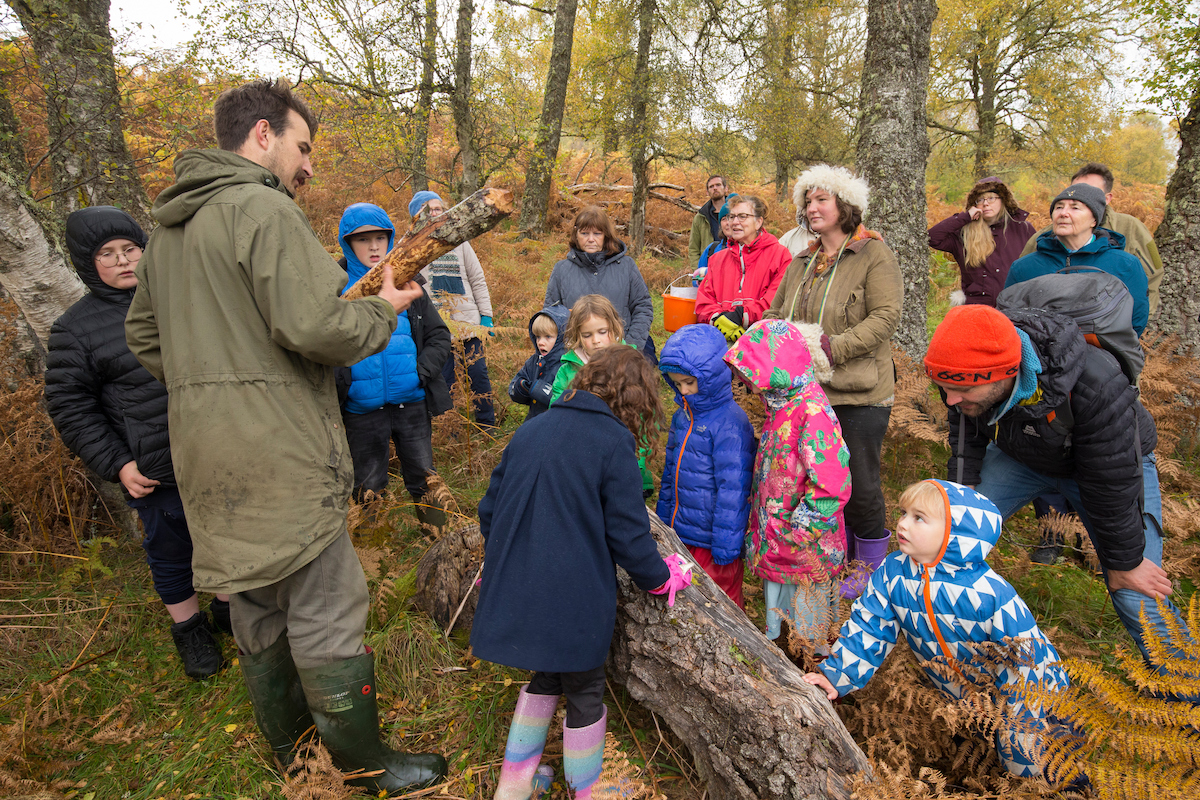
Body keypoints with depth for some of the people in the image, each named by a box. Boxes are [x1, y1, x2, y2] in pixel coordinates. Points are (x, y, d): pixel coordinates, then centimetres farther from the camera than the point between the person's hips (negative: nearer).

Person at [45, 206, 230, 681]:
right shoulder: (76, 328, -3)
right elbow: (69, 405, -1)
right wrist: (116, 465, -9)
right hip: (156, 473, -3)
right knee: (171, 551, 13)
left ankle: (228, 606, 39)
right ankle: (189, 628, 35)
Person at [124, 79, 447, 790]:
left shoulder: (170, 226, 17)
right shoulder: (264, 209, -13)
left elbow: (144, 336, 23)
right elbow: (315, 327, -22)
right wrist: (384, 308, -5)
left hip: (208, 451, 10)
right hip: (279, 451, -9)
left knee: (256, 603, 20)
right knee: (325, 610, 2)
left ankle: (289, 743, 40)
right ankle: (368, 766, 19)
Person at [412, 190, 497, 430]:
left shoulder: (458, 242, 9)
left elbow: (477, 280, 12)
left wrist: (486, 315, 5)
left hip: (468, 322, 2)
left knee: (478, 376, 6)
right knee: (442, 381, 4)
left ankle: (488, 426, 22)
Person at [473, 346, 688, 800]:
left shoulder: (529, 431, 5)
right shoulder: (614, 442, -13)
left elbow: (490, 510, 11)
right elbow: (628, 532, -11)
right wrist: (660, 576, 7)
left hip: (515, 590, 6)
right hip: (575, 601, -6)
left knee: (546, 676, 28)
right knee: (584, 694, 18)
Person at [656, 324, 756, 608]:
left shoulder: (730, 424, -20)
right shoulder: (683, 415, 4)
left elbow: (732, 489, -20)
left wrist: (726, 546, -17)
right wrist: (663, 520, 19)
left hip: (712, 540, -7)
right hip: (681, 535, 7)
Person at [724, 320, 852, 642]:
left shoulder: (813, 413, -25)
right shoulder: (780, 406, 5)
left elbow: (832, 486, -28)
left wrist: (798, 530, -22)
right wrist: (762, 528, 16)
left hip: (805, 546, -8)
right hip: (774, 540, 8)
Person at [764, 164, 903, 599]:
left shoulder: (874, 254, -6)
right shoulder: (802, 263, 14)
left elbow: (886, 317, -15)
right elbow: (777, 312, 18)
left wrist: (835, 347, -24)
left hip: (860, 392, -6)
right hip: (811, 389, 6)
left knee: (860, 482, 4)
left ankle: (871, 566, 25)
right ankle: (839, 557, 35)